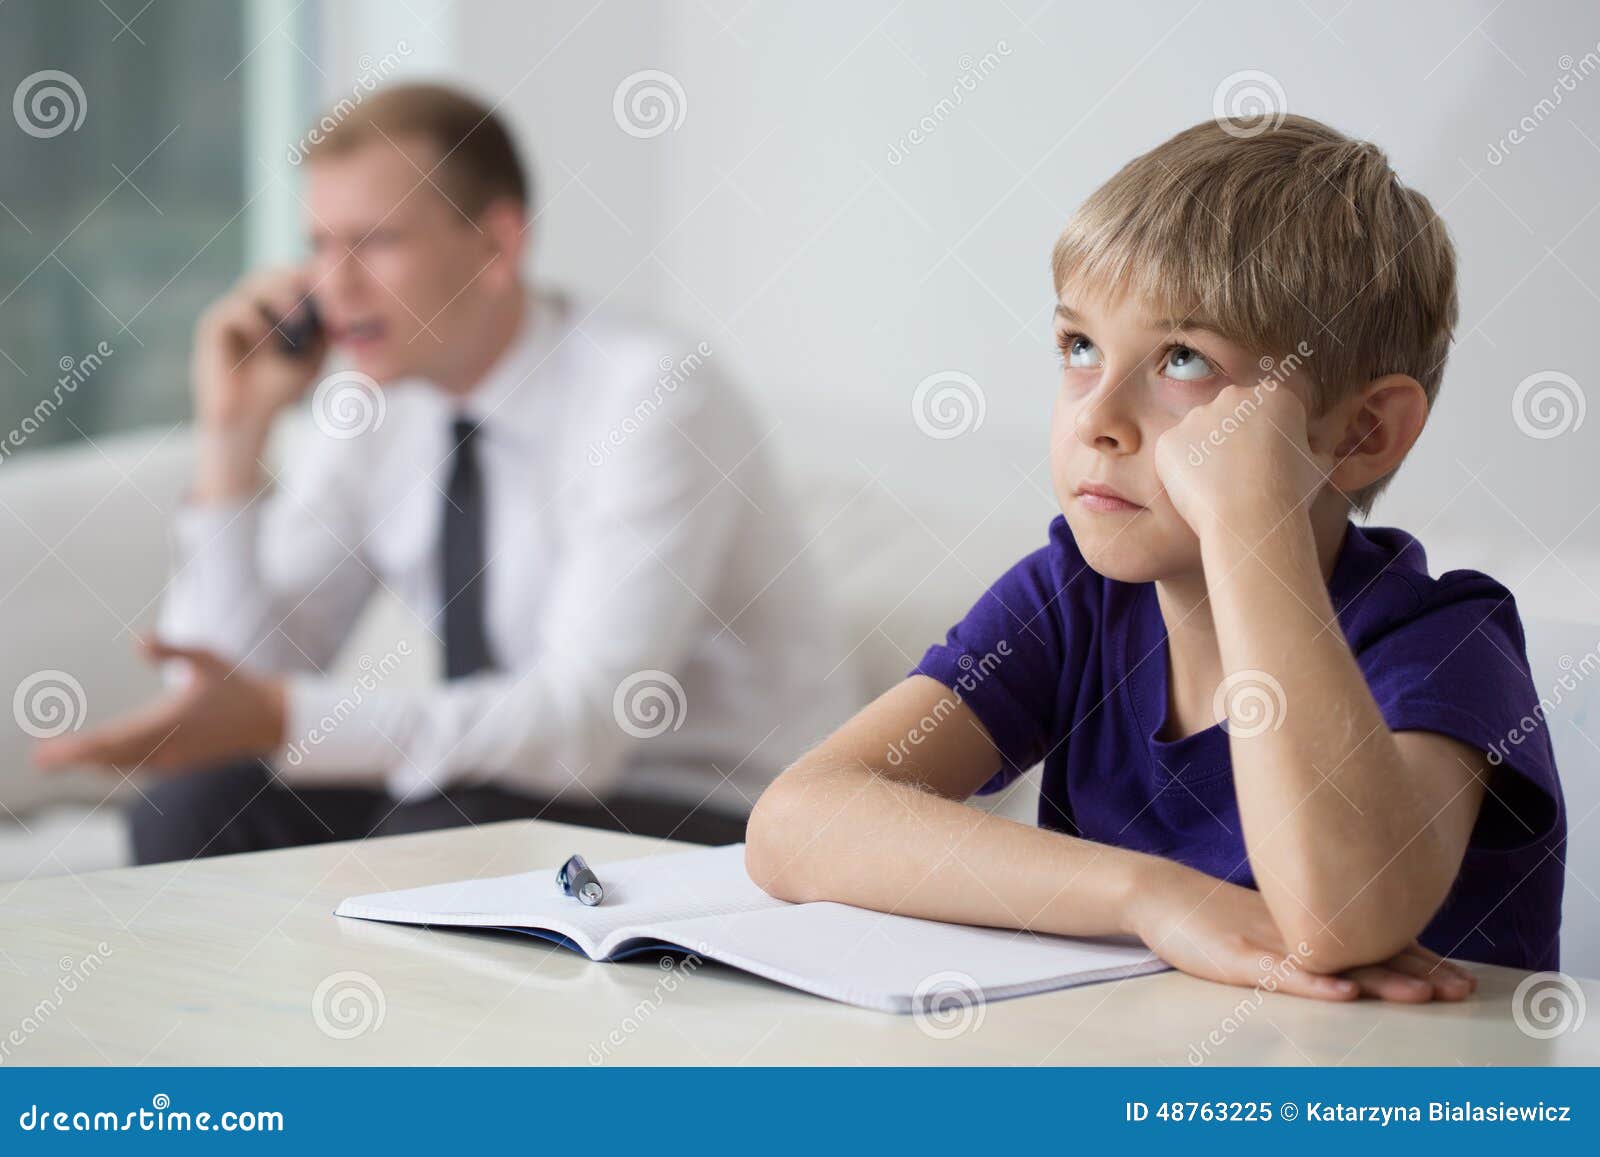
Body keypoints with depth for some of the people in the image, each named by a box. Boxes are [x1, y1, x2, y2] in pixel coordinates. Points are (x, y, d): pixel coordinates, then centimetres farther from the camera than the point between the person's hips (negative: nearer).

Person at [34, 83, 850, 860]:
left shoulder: (654, 397, -19)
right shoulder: (365, 407, 0)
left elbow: (582, 722, -28)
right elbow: (228, 686, -2)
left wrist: (281, 718, -36)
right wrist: (233, 436, -12)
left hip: (706, 820, -6)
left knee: (428, 841, -32)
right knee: (199, 801, -14)